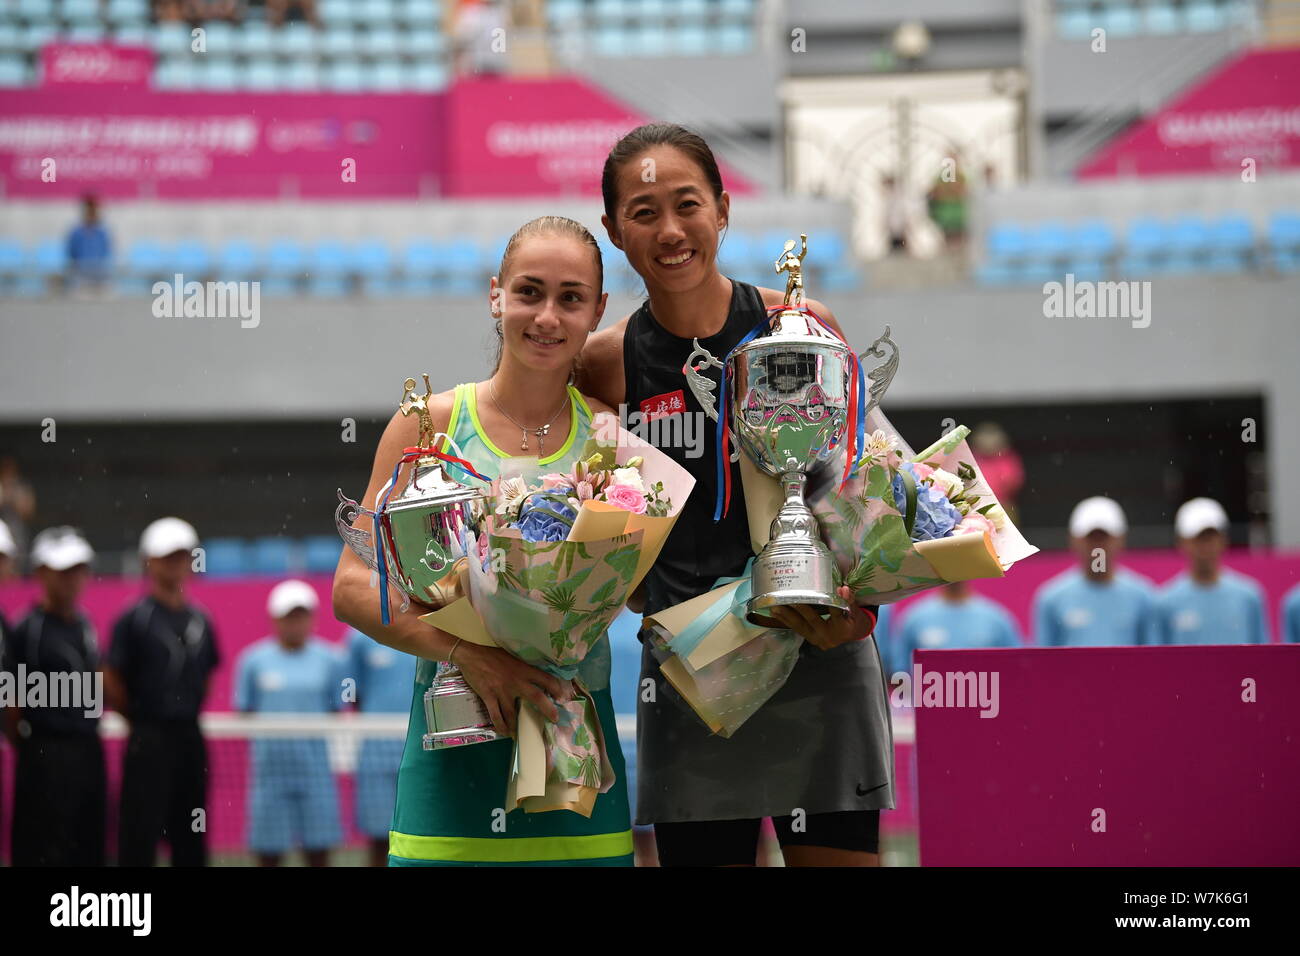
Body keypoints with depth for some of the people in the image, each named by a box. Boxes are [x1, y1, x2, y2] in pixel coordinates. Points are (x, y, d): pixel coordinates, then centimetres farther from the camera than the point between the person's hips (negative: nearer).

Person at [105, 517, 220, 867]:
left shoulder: (200, 621, 11)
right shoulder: (134, 619, -5)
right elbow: (112, 681, -6)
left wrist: (187, 712, 11)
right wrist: (140, 716, 0)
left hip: (190, 737, 5)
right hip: (149, 741, -5)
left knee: (191, 838, 8)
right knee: (140, 834, -7)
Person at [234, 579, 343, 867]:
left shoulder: (329, 660, 7)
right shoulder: (253, 660, 5)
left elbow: (336, 712, 10)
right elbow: (243, 713, 7)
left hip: (315, 769, 1)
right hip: (270, 765, -1)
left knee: (319, 852, 0)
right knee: (268, 853, 2)